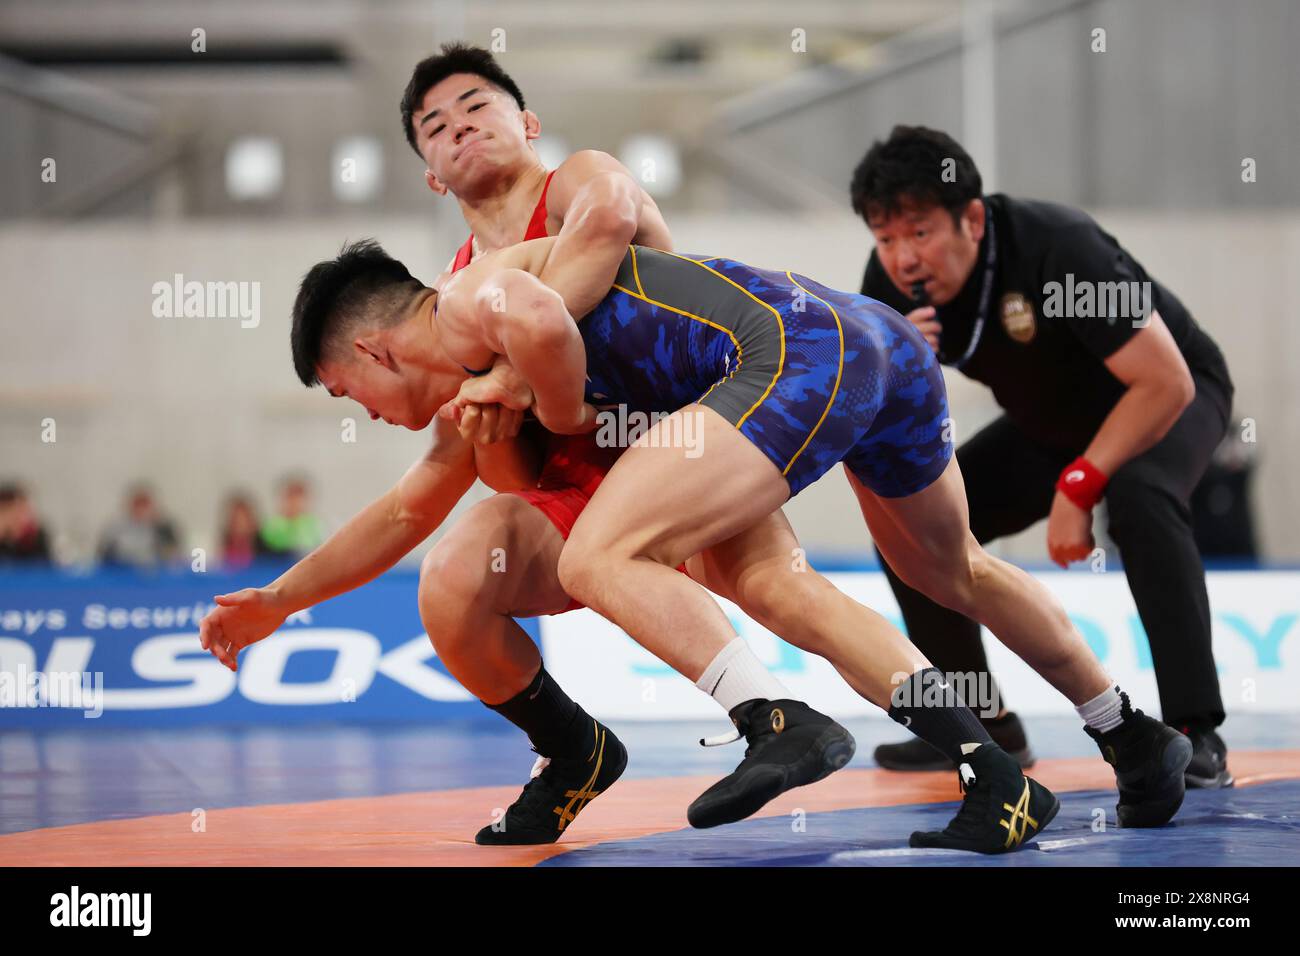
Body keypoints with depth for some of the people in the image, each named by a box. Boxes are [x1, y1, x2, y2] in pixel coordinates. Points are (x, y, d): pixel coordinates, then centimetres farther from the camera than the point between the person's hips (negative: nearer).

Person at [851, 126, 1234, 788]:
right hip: (1051, 423, 6)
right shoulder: (892, 286, -18)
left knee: (1139, 496, -38)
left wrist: (1078, 487, -34)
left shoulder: (1055, 247, -35)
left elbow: (1165, 383, -34)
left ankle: (1195, 733, -33)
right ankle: (982, 727, 6)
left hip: (1169, 397, -6)